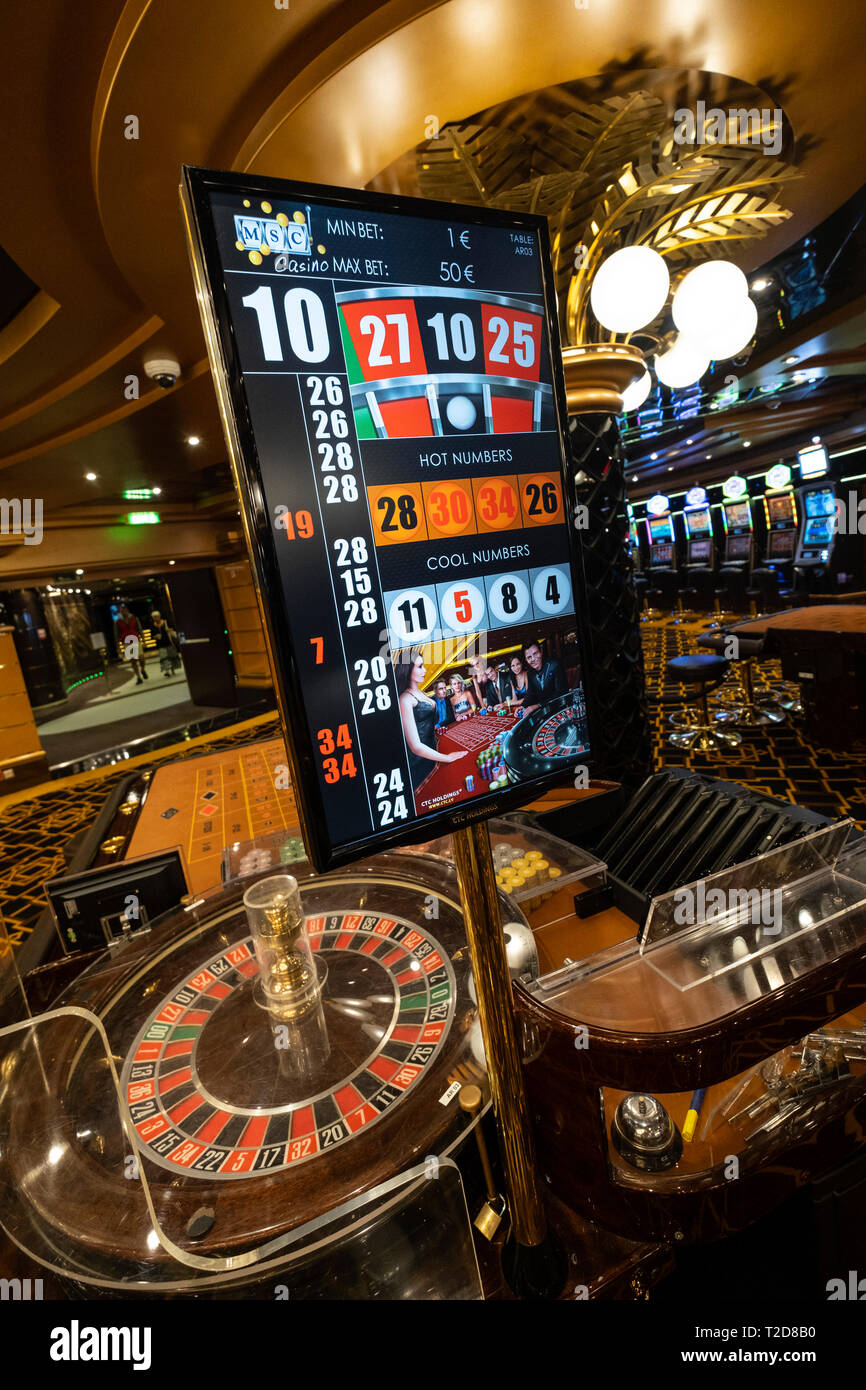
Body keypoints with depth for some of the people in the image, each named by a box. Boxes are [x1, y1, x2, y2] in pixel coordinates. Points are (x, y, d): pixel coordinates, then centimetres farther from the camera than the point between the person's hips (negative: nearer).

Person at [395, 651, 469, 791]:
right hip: (419, 761, -9)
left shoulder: (418, 692, 6)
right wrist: (447, 758, -23)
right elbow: (416, 746, -26)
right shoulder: (405, 700, -22)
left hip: (431, 747, 9)